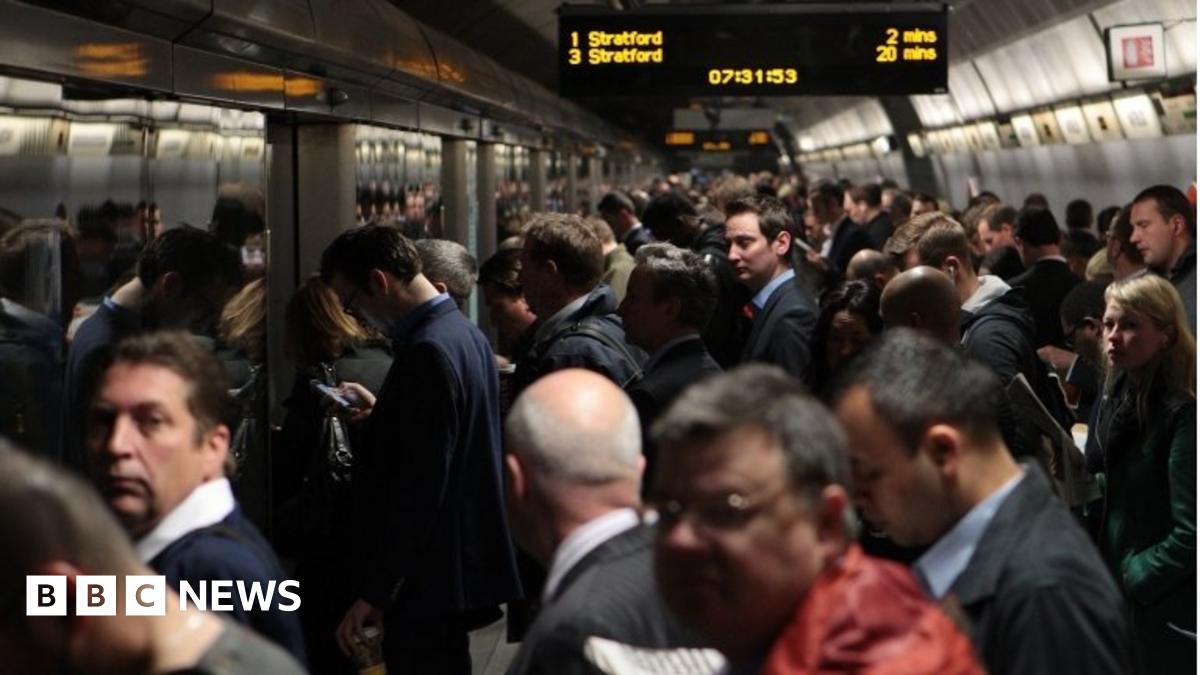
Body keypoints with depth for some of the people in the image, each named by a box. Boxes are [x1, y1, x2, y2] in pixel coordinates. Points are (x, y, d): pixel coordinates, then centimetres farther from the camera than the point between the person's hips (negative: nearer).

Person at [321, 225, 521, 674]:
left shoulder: (427, 352, -20)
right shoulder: (464, 333, 11)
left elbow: (419, 488, -23)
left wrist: (374, 593, -20)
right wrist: (380, 413, 15)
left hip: (428, 585, -10)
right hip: (461, 570, 10)